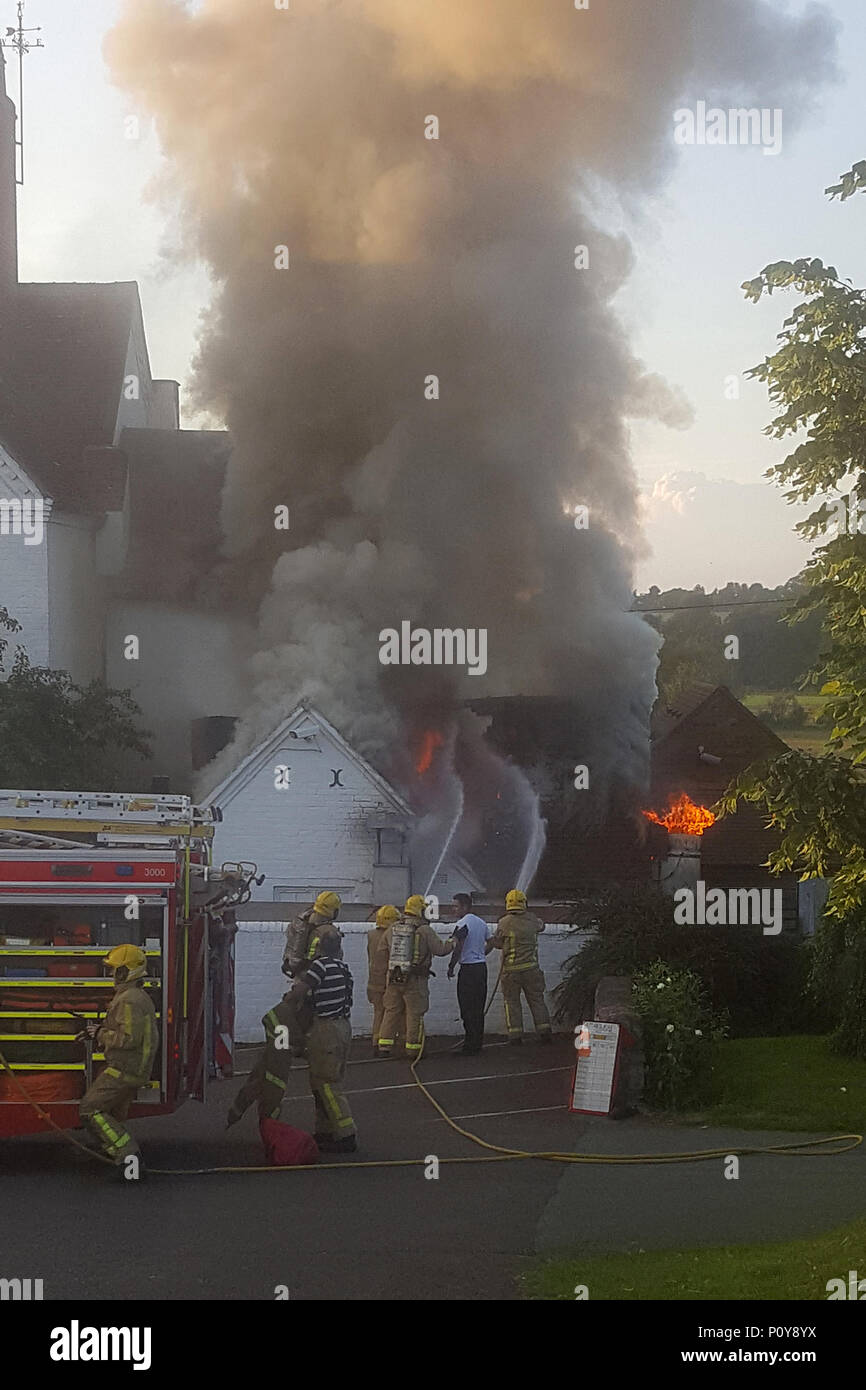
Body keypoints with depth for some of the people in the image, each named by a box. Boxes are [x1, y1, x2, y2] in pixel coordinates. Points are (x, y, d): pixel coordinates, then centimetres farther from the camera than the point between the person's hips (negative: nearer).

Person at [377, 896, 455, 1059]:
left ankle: (385, 1046, 12)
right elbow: (440, 949, -8)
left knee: (391, 1012, 13)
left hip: (393, 978, 4)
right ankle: (412, 1050, 7)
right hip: (415, 980, -4)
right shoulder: (424, 930, -10)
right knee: (414, 1015, 4)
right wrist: (452, 941, 10)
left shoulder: (392, 929, 5)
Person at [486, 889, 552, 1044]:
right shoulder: (531, 920, -1)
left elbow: (496, 943, -1)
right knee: (536, 999, 10)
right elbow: (541, 926, 22)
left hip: (511, 969, -2)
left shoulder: (504, 923, -10)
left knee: (511, 1001, 6)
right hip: (531, 967, 2)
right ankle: (544, 1031, 9)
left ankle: (515, 1034, 4)